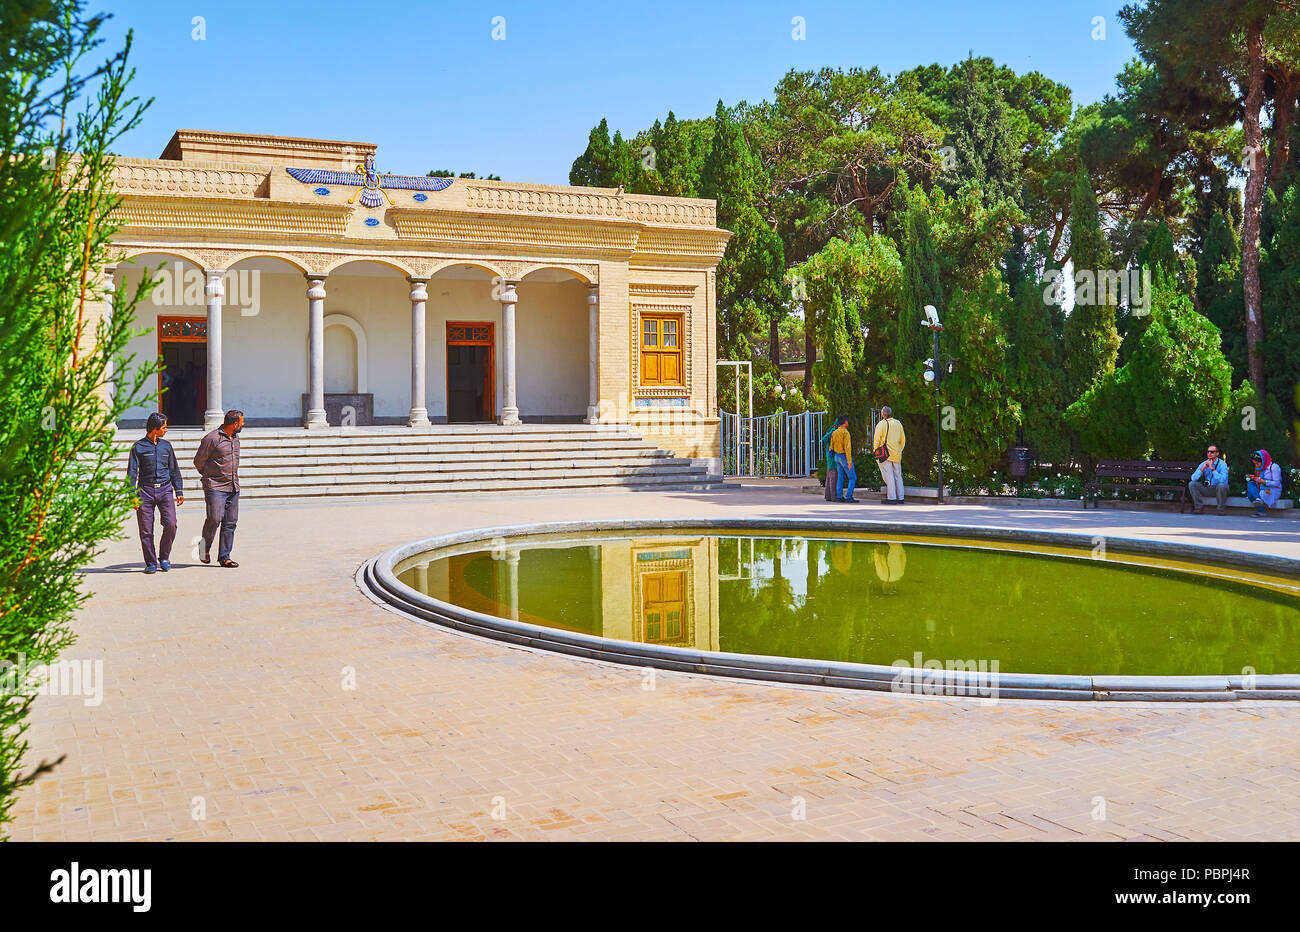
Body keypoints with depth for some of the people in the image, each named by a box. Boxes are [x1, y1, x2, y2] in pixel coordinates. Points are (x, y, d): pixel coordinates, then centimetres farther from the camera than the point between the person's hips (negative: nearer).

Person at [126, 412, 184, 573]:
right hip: (145, 490, -2)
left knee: (171, 524, -12)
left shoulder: (166, 446, 14)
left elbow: (174, 470, 20)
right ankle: (151, 563, 9)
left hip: (165, 489, 2)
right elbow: (132, 472, 0)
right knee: (146, 530, -2)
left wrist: (179, 491, 14)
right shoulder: (138, 447, 2)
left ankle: (164, 558, 6)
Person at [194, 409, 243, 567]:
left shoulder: (236, 438, 13)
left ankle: (224, 557, 9)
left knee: (230, 523, 4)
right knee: (214, 518, -15)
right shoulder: (212, 438, -11)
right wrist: (209, 477, 10)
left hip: (233, 487, 7)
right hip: (216, 487, -7)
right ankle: (205, 548, 10)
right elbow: (198, 462, -3)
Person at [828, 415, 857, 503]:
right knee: (853, 478, -4)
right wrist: (849, 462, -25)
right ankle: (849, 497, -12)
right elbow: (847, 447, -24)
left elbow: (831, 447, 9)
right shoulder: (845, 432, -19)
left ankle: (839, 496, 11)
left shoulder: (834, 433, 4)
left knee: (841, 477, 14)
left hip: (837, 456, 8)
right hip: (845, 457, -8)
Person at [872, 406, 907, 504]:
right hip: (897, 455, 5)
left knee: (889, 476, -4)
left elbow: (876, 440, -7)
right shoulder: (898, 423, 9)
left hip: (885, 454, -5)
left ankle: (891, 498, -7)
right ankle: (900, 498, 11)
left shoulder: (881, 424, -6)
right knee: (898, 476, 10)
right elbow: (903, 440, 13)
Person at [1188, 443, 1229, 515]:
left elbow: (1223, 480, -27)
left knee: (1221, 485, -37)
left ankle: (1220, 508, -15)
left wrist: (1212, 469, -28)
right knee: (1191, 484, -16)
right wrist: (1203, 468, -19)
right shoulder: (1203, 464, 2)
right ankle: (1200, 507, -8)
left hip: (1218, 489, -4)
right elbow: (1193, 478, -8)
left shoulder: (1222, 464, -11)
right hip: (1206, 489, 4)